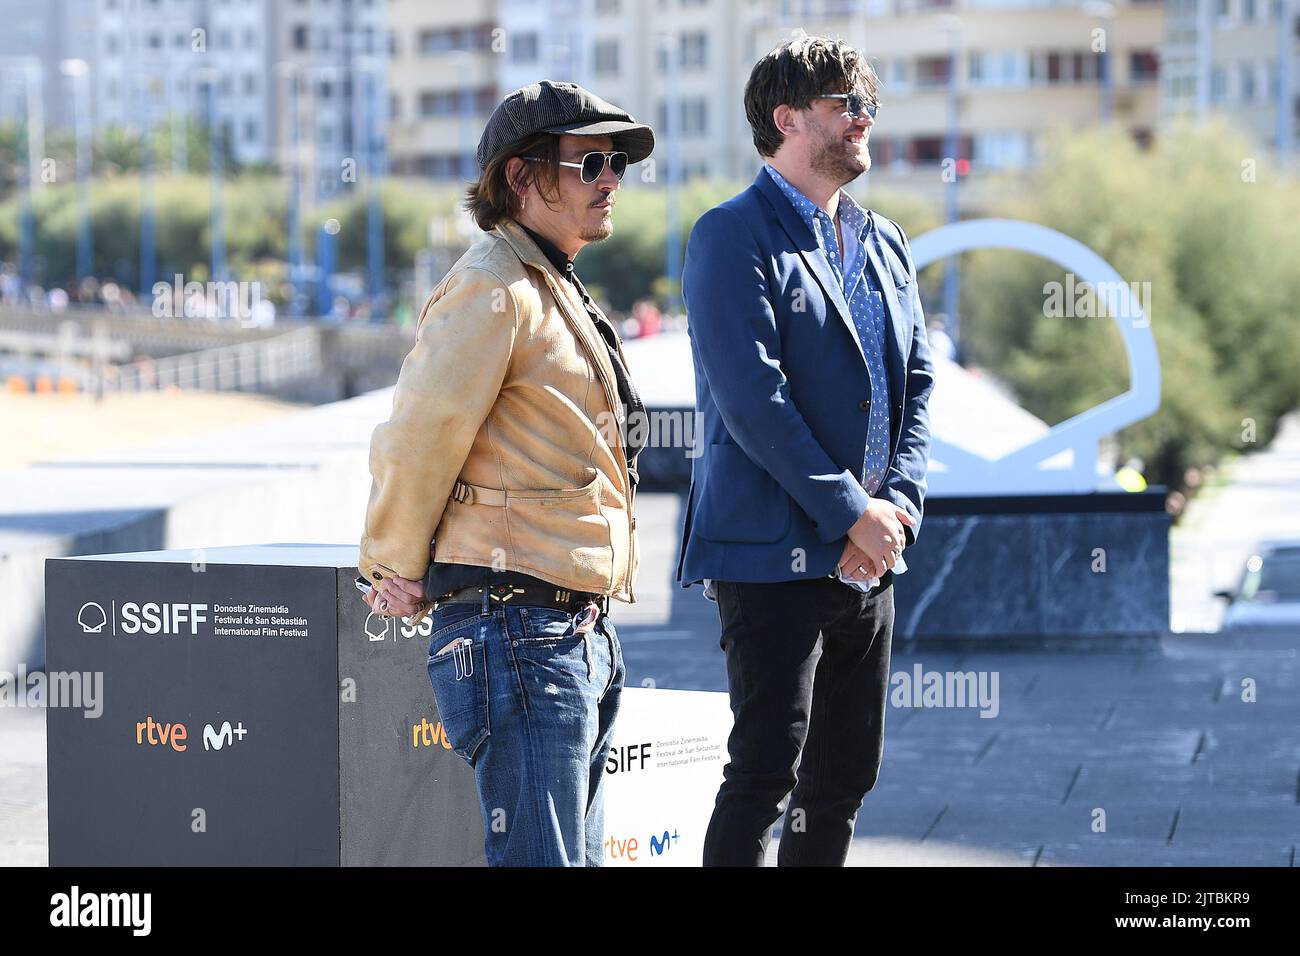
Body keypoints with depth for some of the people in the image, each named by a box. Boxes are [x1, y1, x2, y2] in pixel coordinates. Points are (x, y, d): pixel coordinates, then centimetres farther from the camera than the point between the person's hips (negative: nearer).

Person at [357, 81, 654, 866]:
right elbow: (415, 443, -16)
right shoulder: (492, 292, -13)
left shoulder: (558, 291, 20)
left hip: (582, 633, 10)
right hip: (518, 628, -10)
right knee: (537, 858, -11)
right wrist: (399, 573, -4)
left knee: (577, 853, 13)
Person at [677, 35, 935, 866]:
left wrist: (897, 502, -3)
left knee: (844, 779, 10)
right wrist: (849, 513, -16)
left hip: (867, 555, 8)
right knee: (768, 768, -12)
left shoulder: (885, 243, 17)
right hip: (774, 552, -8)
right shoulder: (733, 236, -8)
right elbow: (751, 399, -16)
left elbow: (917, 384, 14)